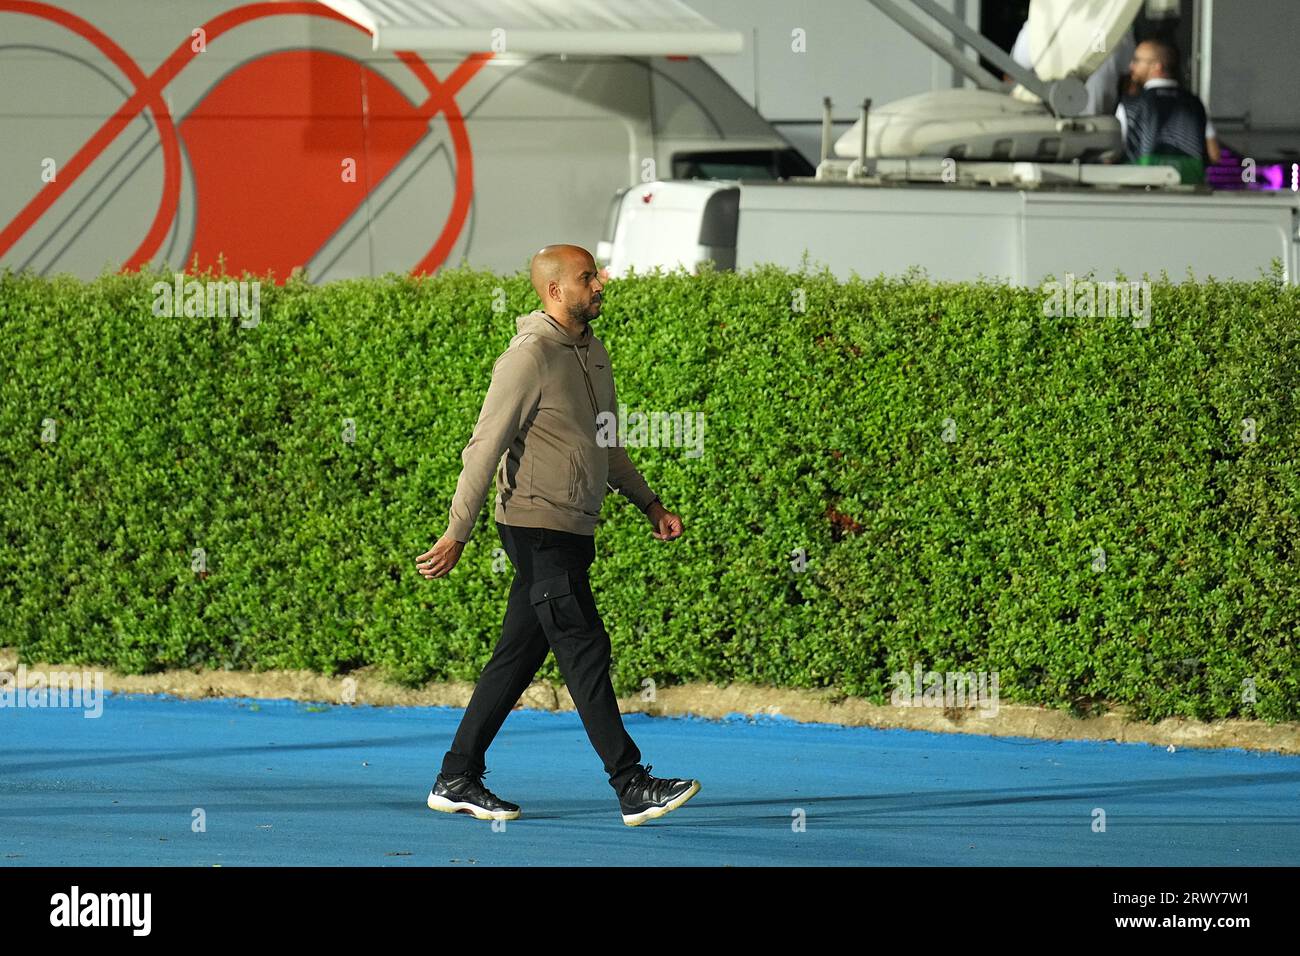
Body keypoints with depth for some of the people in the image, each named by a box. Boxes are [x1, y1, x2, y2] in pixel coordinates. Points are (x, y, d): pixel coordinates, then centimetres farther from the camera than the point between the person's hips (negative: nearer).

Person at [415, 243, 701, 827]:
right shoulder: (530, 358, -14)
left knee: (518, 657, 11)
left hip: (573, 530, 9)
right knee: (585, 650, -10)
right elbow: (485, 449, -15)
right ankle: (632, 788, -11)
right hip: (538, 529, -9)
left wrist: (649, 503, 22)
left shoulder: (592, 351, 14)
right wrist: (456, 537, -16)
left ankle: (457, 781, 17)